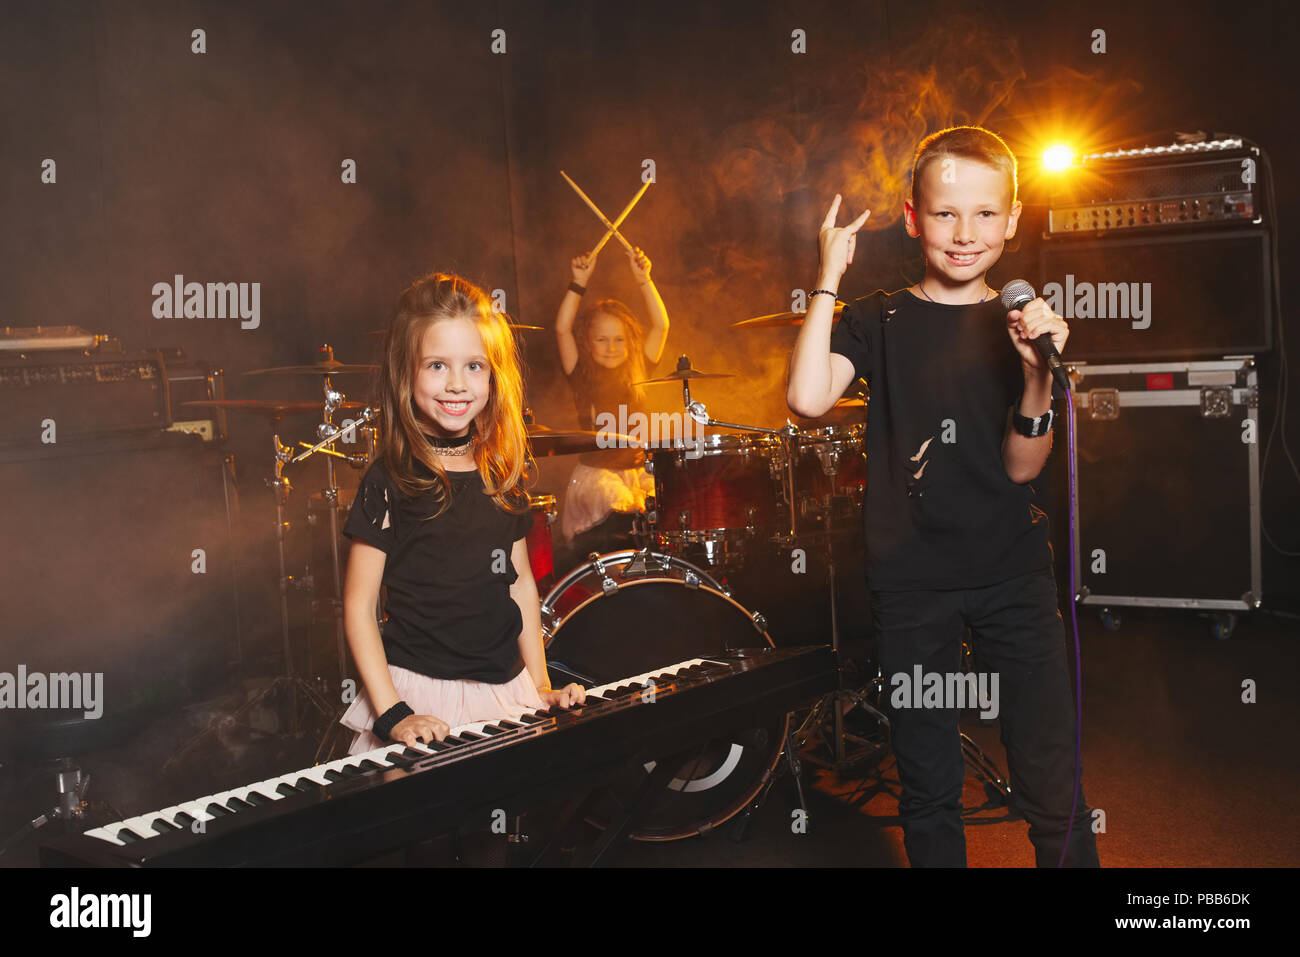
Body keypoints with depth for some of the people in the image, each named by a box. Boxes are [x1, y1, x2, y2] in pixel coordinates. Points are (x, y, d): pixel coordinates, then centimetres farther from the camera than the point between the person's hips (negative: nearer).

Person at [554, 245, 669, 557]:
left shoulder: (637, 371, 8)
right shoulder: (583, 375, 2)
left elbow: (661, 326, -1)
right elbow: (562, 330, -10)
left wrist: (644, 280, -11)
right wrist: (579, 284, -14)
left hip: (640, 470, 4)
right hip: (596, 474, -3)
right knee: (625, 515, -28)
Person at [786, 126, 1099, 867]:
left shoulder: (1022, 324, 4)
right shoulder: (878, 321, 1)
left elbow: (1021, 467, -4)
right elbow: (808, 399, -19)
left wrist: (1037, 371, -20)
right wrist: (829, 276, -14)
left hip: (1014, 577, 1)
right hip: (912, 582, 0)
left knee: (1052, 789, 2)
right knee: (930, 788, 11)